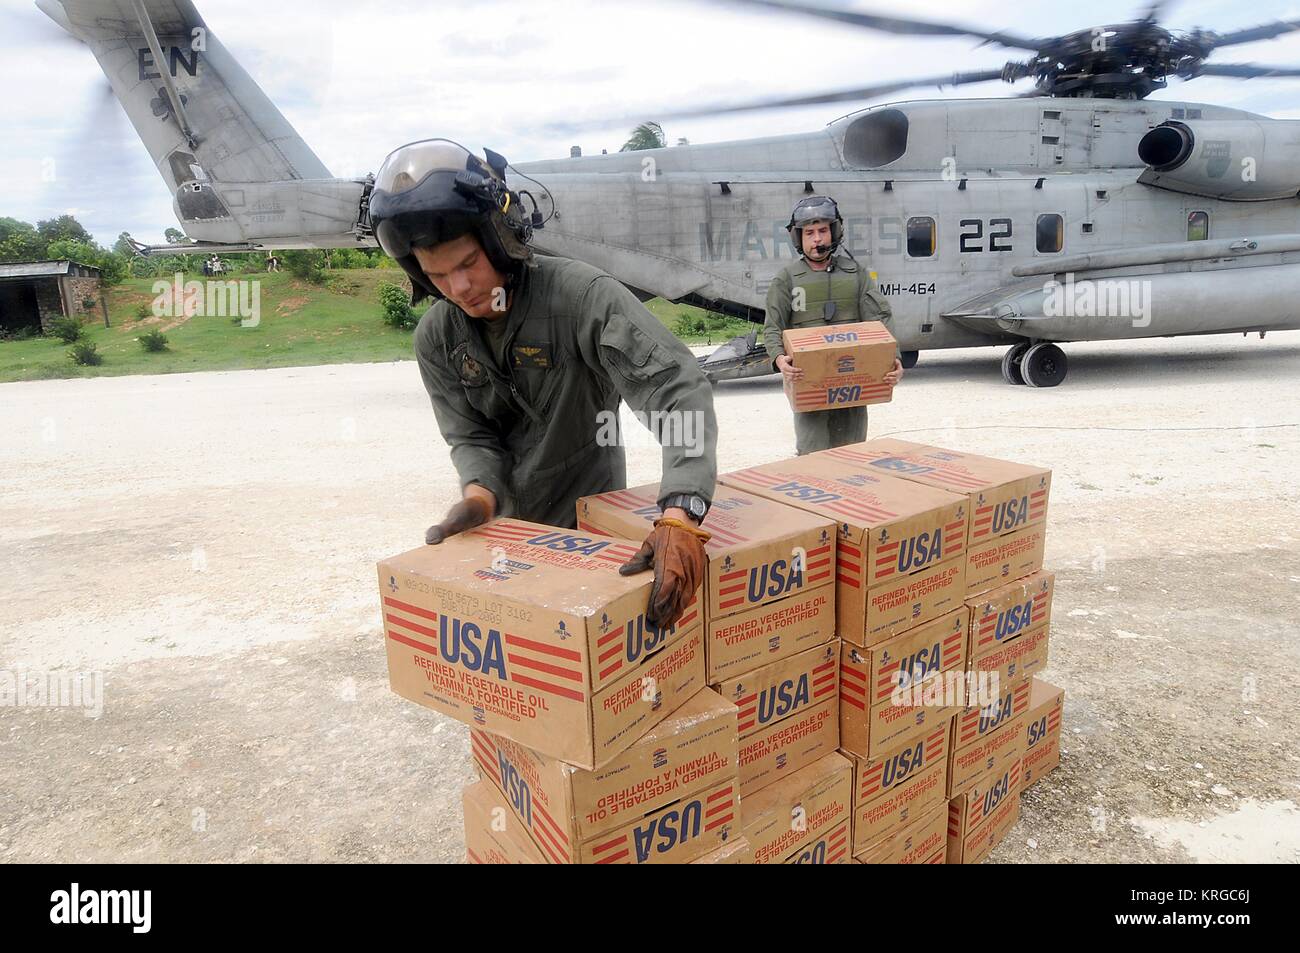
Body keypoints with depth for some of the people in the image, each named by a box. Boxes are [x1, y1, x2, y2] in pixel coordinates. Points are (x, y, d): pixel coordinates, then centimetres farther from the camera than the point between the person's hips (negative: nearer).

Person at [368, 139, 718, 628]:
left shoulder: (582, 295, -27)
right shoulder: (436, 337, -8)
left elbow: (679, 389, -37)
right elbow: (471, 437, -6)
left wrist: (680, 519, -50)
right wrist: (479, 496, -31)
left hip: (589, 519, -4)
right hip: (506, 522, 4)